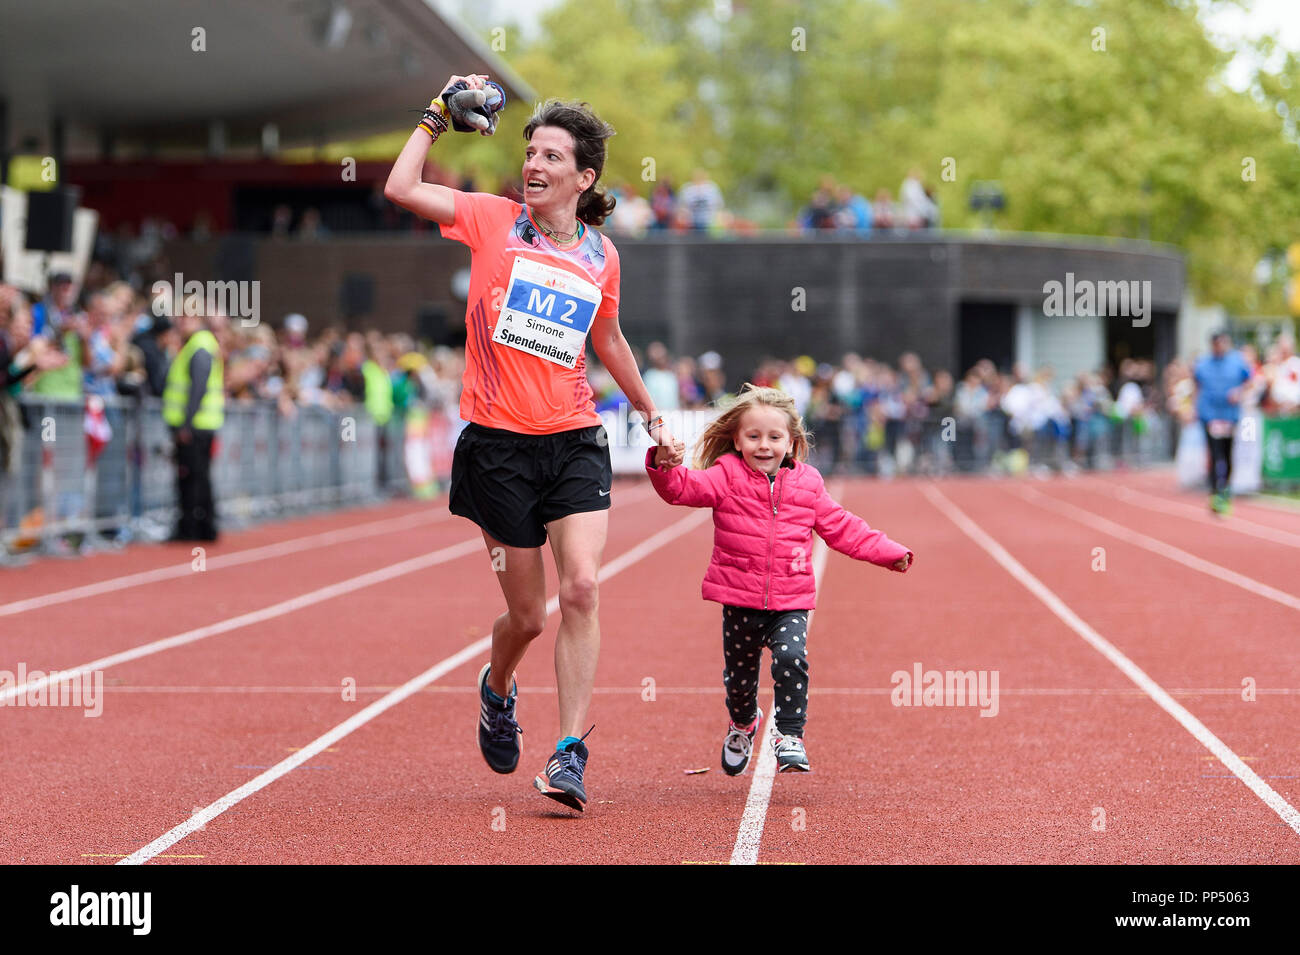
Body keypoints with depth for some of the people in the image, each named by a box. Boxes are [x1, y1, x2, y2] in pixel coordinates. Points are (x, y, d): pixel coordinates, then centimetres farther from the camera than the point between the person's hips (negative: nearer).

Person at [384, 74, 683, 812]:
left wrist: (653, 416, 31)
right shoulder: (494, 220, 0)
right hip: (500, 445, -2)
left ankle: (571, 755, -11)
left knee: (581, 588, -16)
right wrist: (441, 115, -3)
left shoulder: (602, 254, 9)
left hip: (576, 444, 2)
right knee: (528, 616, 4)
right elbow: (401, 189, -12)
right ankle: (498, 688, 40)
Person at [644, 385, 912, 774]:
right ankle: (743, 722, 45)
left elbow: (841, 528, 12)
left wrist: (888, 552, 9)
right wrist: (664, 467, -41)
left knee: (791, 659, -23)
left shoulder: (806, 483, 4)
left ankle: (789, 735, -11)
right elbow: (685, 487, -19)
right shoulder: (727, 477, -3)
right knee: (739, 673, 13)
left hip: (790, 601, 0)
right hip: (739, 599, 0)